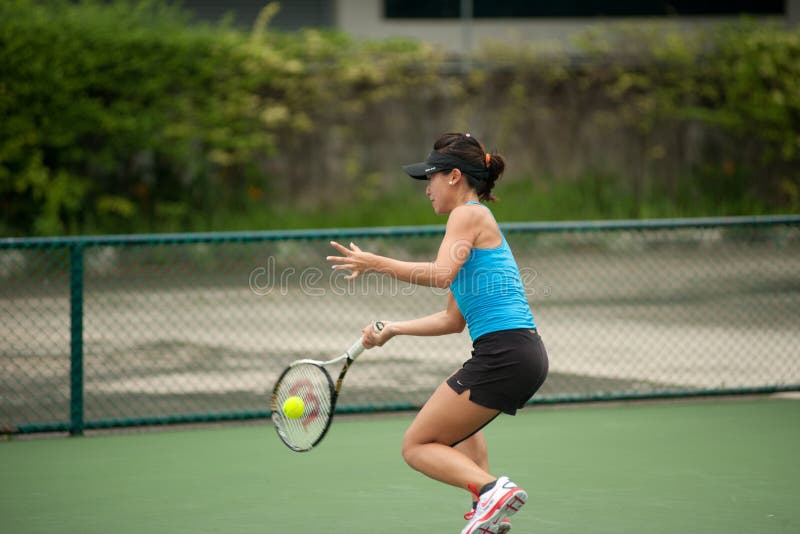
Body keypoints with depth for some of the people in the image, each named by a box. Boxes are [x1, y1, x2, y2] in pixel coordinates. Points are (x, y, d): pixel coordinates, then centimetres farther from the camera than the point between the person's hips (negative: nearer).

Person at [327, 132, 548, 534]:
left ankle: (491, 489, -26)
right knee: (457, 416, 40)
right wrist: (392, 329, 25)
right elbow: (454, 320, 25)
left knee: (417, 447, -5)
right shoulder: (476, 222, 23)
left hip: (504, 351, -10)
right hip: (526, 354, 10)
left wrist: (376, 263, -18)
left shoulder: (469, 214, -4)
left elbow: (441, 275, -22)